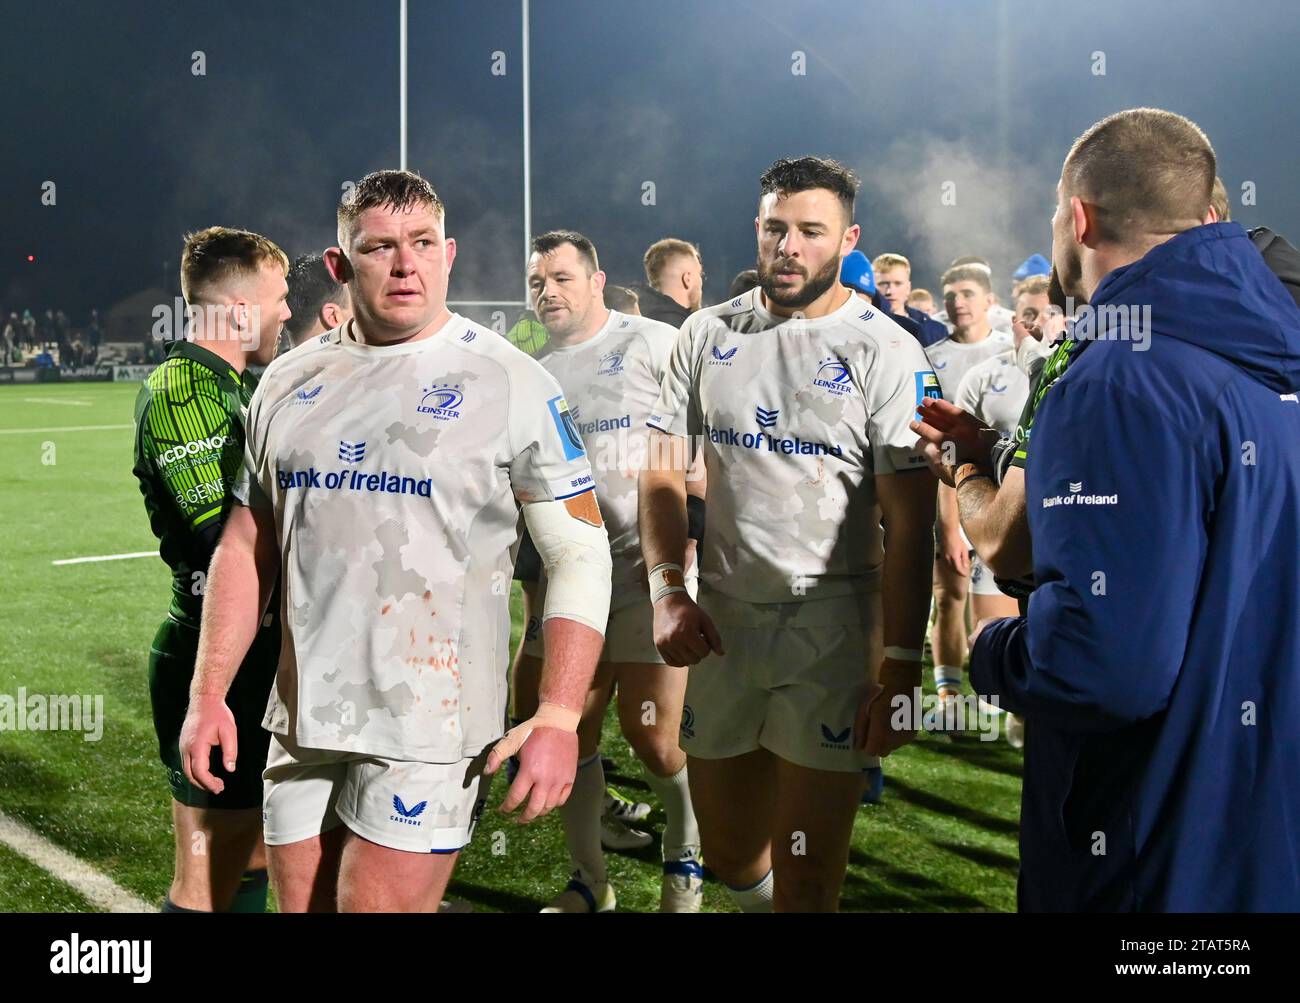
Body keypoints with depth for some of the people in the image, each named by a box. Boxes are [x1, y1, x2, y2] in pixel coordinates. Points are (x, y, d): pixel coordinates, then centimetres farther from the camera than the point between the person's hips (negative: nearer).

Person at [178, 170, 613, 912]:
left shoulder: (512, 384, -6)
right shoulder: (289, 383, 8)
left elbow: (580, 553, -7)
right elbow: (248, 548, 13)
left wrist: (559, 717, -15)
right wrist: (209, 694, 6)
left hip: (429, 730, -5)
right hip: (303, 718, 5)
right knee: (303, 903, 14)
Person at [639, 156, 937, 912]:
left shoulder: (885, 351, -7)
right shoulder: (708, 334, 7)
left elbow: (910, 525, -10)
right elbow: (664, 474, 9)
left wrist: (900, 668, -15)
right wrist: (668, 591, -5)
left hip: (833, 625, -4)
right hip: (722, 621, 4)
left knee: (804, 883, -2)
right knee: (729, 854, 17)